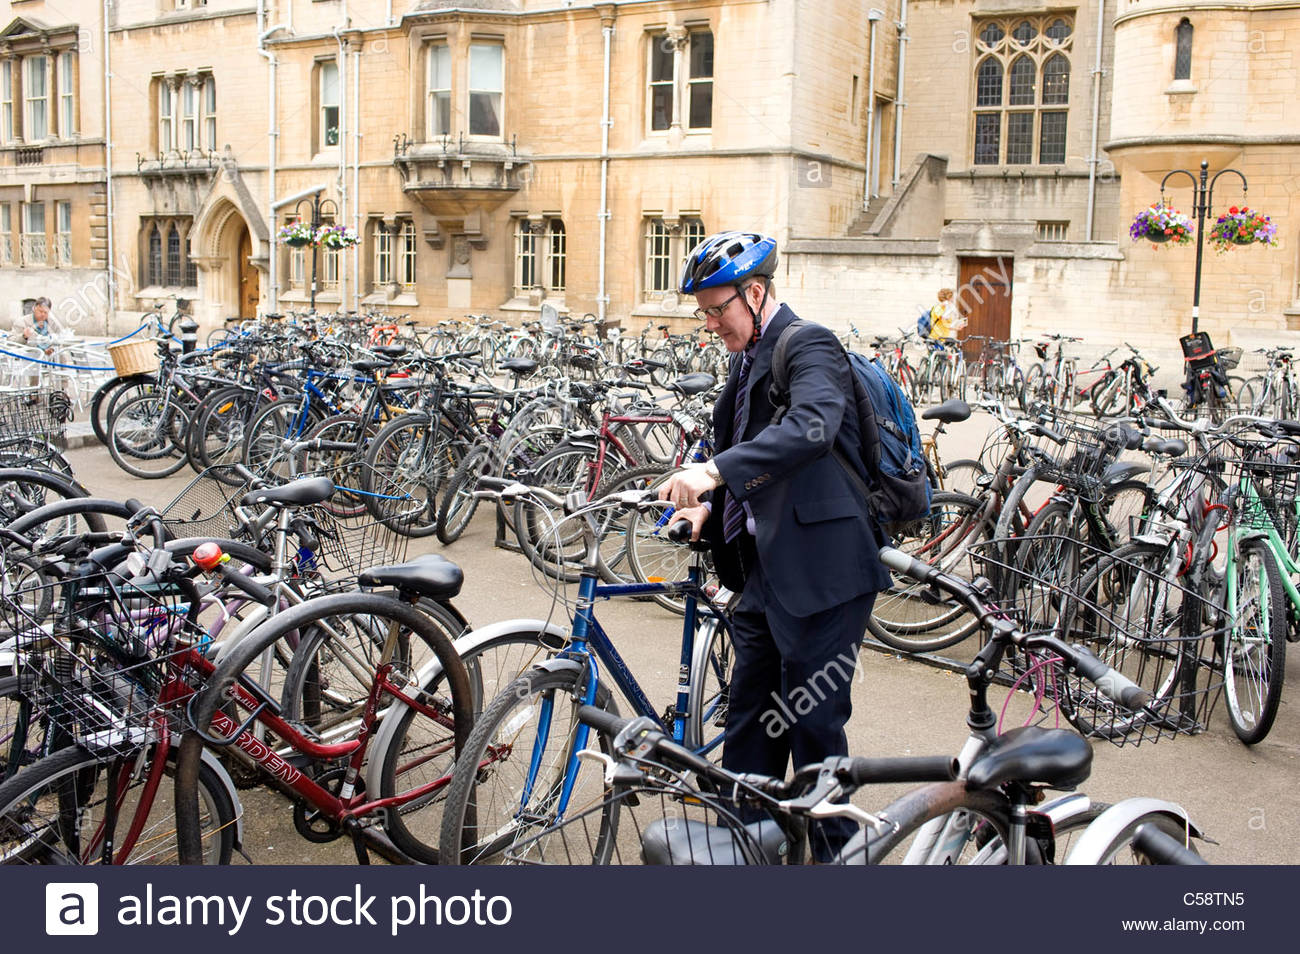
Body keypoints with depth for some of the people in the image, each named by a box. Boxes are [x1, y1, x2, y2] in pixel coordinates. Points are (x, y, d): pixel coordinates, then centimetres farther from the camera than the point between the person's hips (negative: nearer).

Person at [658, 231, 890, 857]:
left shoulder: (809, 346, -12)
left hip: (822, 573, -9)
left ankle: (836, 852, 18)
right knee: (748, 725, 15)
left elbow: (812, 428, -33)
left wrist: (715, 471, -40)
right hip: (765, 573, 9)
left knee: (814, 726, 1)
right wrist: (710, 507, 4)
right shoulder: (747, 359, 16)